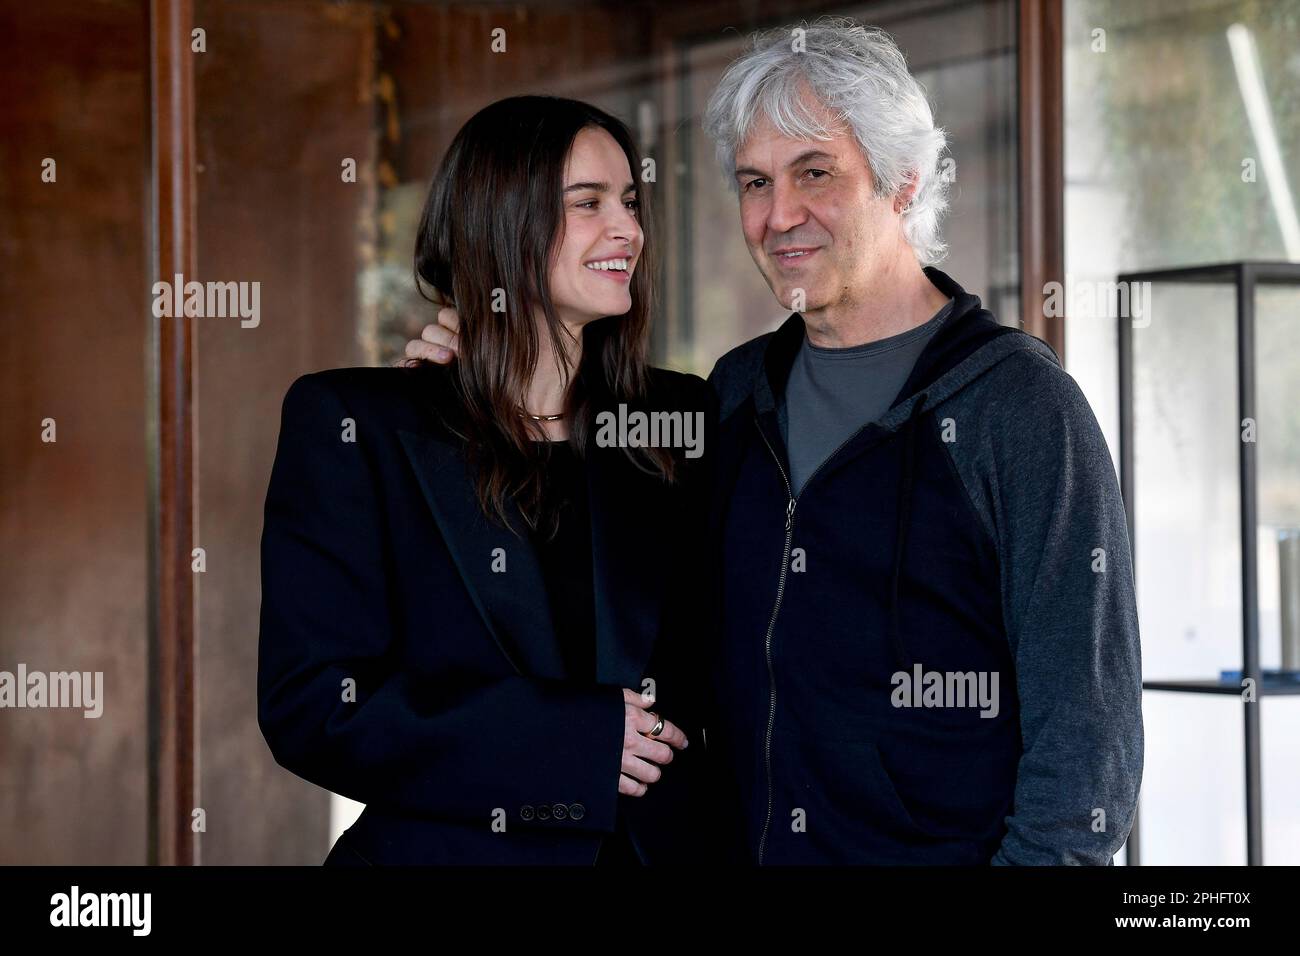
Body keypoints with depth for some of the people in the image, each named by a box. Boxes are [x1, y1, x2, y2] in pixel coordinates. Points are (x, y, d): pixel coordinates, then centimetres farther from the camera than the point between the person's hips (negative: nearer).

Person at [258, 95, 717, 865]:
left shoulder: (679, 418, 2)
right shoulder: (354, 424, -7)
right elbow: (310, 708, -13)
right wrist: (571, 743, -19)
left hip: (659, 841, 3)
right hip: (447, 845, -3)